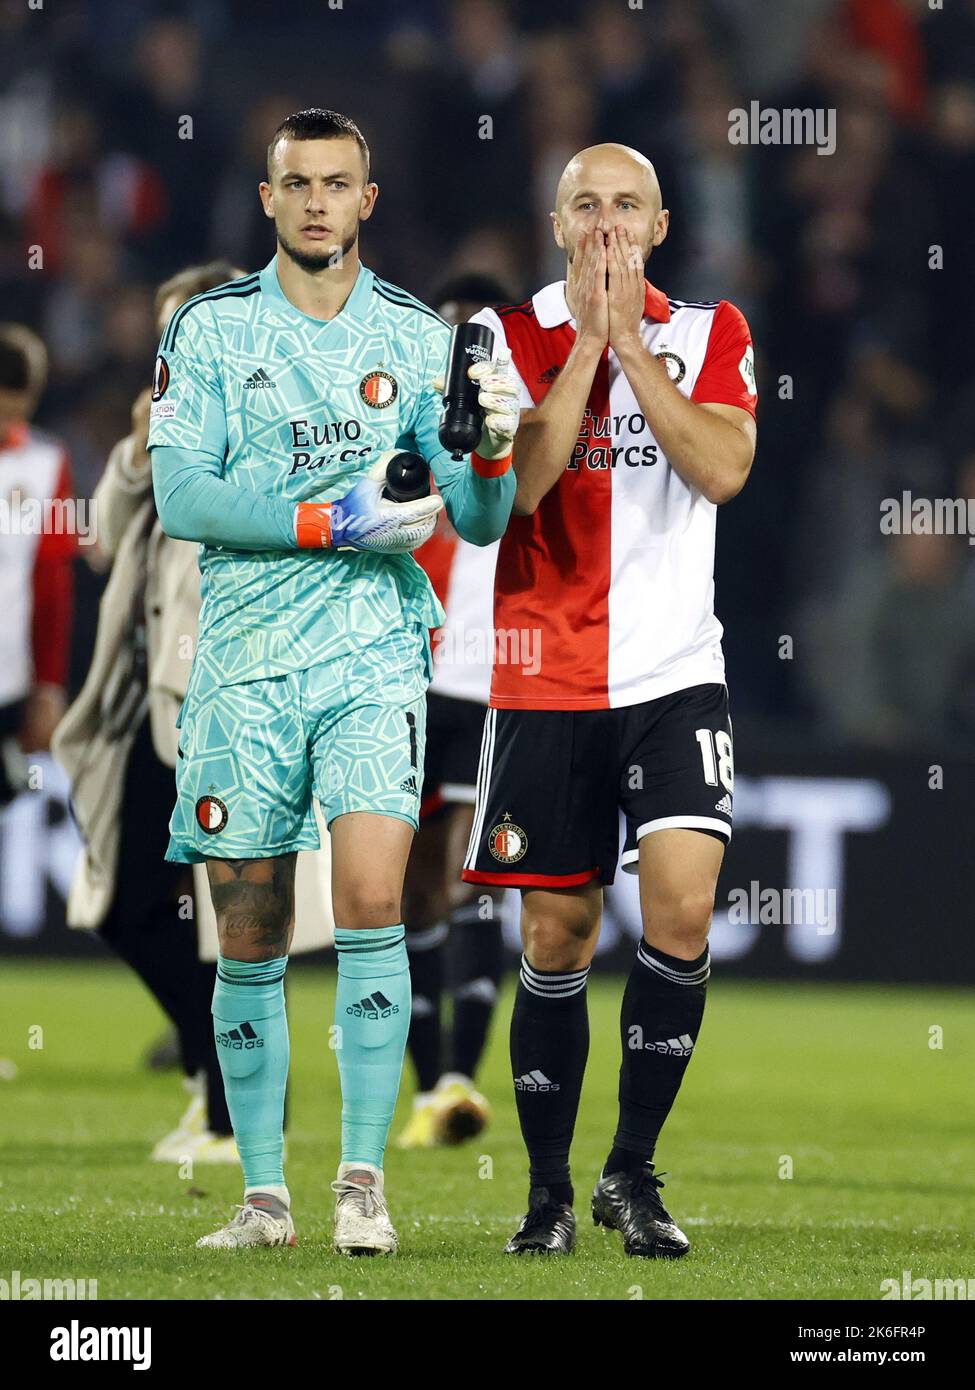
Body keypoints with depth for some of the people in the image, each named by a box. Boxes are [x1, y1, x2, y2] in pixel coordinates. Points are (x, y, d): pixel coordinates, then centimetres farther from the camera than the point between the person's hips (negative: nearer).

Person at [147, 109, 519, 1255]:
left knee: (370, 899, -15)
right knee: (250, 935, 3)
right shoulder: (212, 329, 4)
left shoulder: (417, 336, 7)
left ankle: (364, 1179, -10)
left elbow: (479, 524, 6)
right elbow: (179, 495, -6)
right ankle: (263, 1195, 12)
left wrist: (492, 451, -16)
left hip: (374, 656, 0)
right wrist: (328, 524, -14)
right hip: (244, 661, 0)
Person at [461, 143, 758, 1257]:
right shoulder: (509, 335, 3)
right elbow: (516, 484, -12)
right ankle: (549, 1188, 16)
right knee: (557, 935, 4)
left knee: (681, 905, -16)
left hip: (675, 674, 0)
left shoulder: (709, 333, 5)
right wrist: (586, 340, -13)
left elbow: (723, 468, -12)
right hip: (545, 681, 0)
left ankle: (633, 1169, -2)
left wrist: (630, 339, -12)